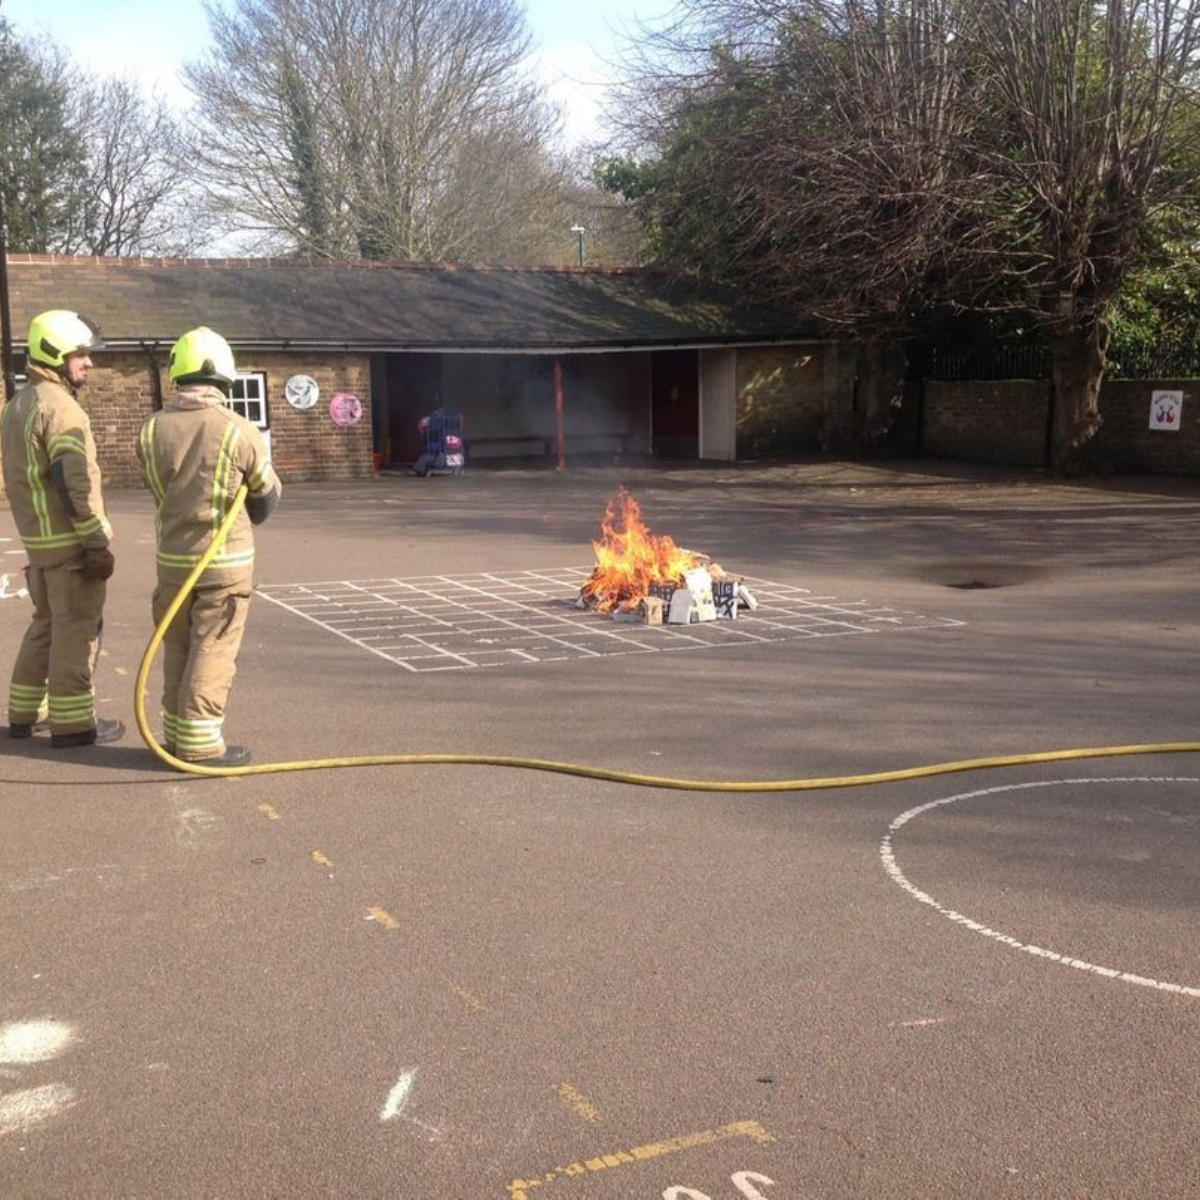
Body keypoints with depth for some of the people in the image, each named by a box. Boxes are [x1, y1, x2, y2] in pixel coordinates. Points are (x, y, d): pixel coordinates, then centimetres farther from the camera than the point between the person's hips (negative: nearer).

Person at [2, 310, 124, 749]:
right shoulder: (59, 406, -16)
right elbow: (75, 483, -21)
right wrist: (98, 543, -19)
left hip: (37, 536, 9)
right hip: (69, 539, -9)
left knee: (46, 625, 19)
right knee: (76, 630, -2)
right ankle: (72, 723, 3)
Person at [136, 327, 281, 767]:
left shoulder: (152, 429, -5)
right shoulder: (238, 431, -14)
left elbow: (160, 490, 5)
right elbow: (268, 495, 0)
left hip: (172, 557, 4)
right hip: (226, 560, -4)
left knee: (178, 649, 15)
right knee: (213, 653, 2)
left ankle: (176, 734, 24)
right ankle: (198, 744, 3)